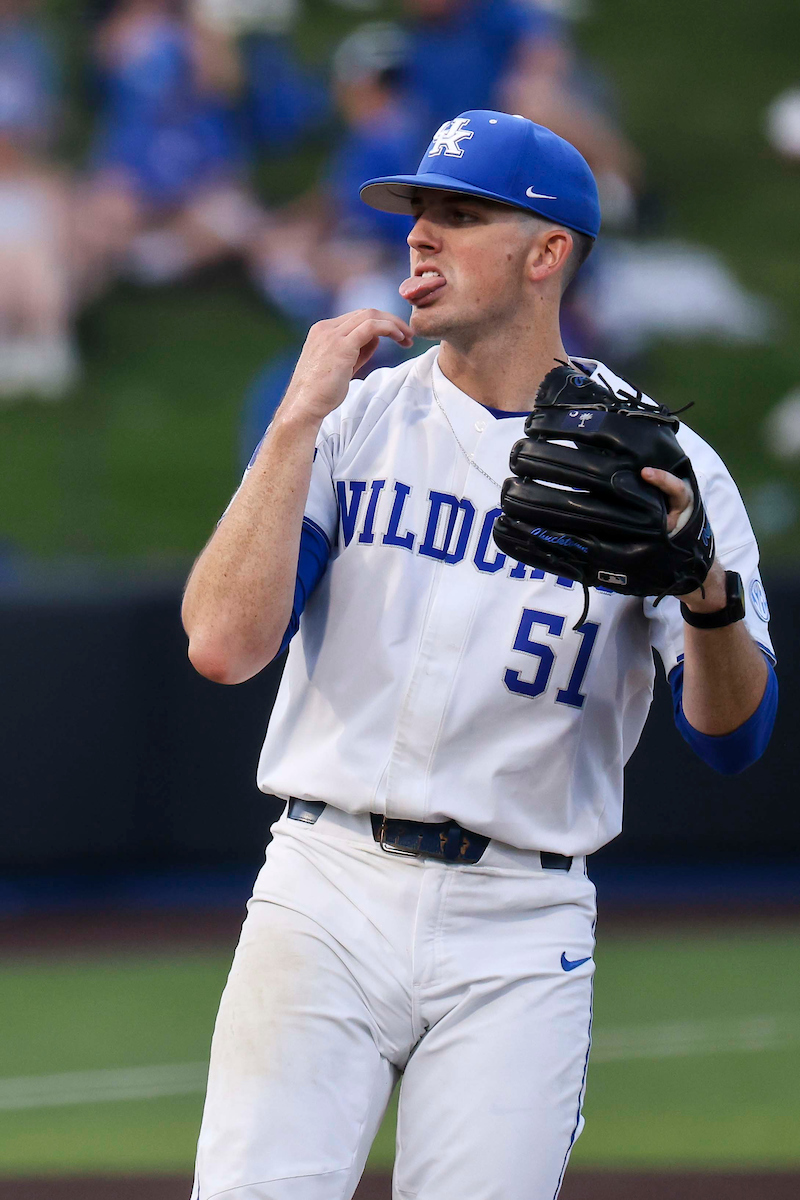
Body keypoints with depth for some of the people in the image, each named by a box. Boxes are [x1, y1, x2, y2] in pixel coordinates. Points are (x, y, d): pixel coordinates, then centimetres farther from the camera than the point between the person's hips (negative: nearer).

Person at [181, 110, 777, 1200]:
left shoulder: (659, 461, 3)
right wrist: (299, 422, -10)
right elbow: (224, 646, -7)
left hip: (520, 939, 0)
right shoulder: (355, 421, 6)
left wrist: (703, 582, -25)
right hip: (328, 895, 0)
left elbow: (733, 734, -6)